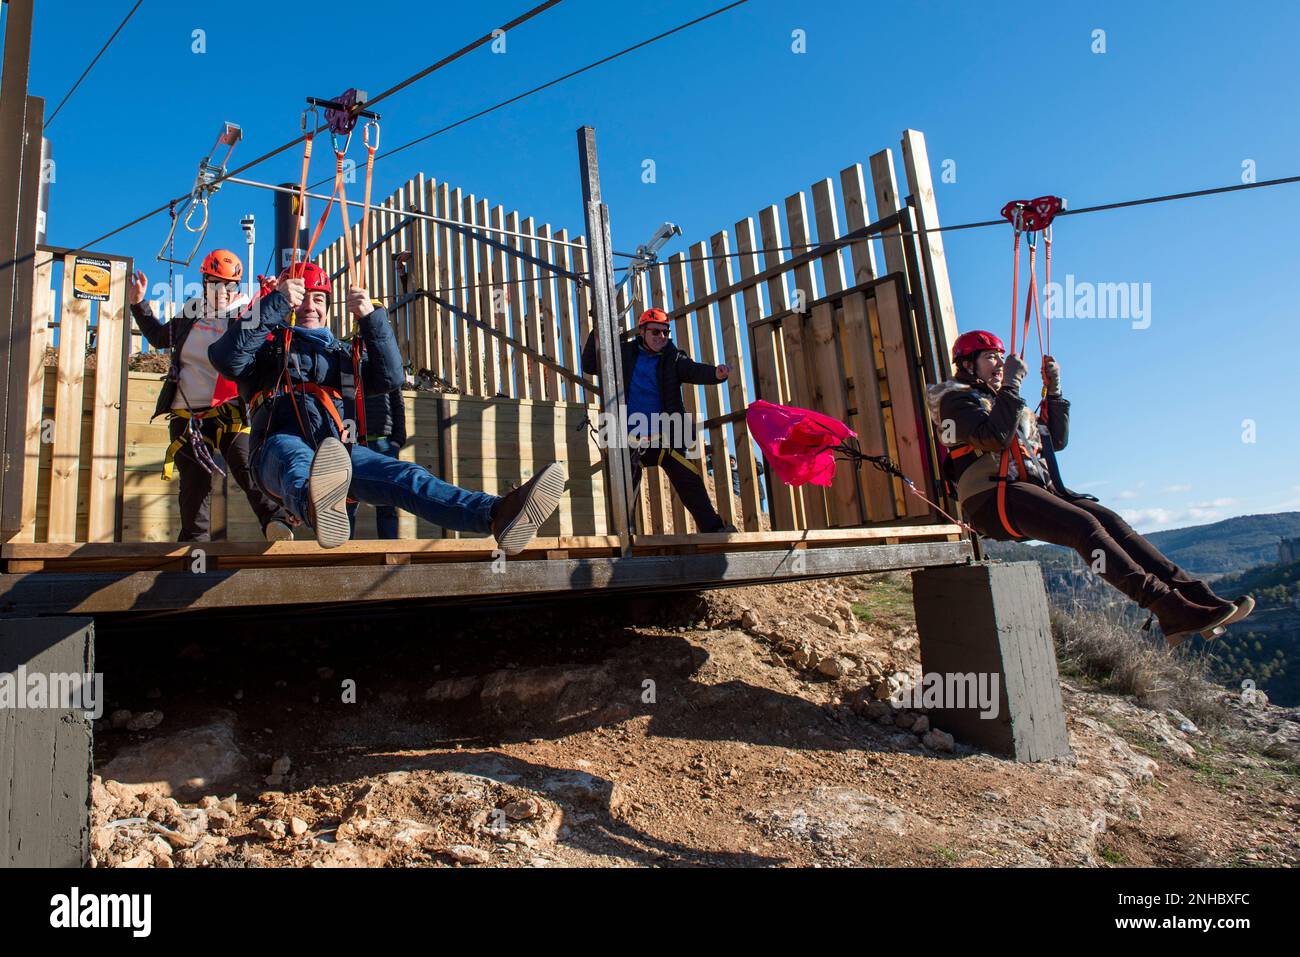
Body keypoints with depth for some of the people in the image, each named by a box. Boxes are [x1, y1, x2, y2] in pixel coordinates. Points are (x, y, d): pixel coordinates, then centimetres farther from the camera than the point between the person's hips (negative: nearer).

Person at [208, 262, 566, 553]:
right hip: (282, 445, -2)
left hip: (338, 450, 3)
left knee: (405, 475, -26)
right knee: (299, 462, -41)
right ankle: (317, 506, -80)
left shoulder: (343, 353, 32)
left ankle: (497, 515, -52)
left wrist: (373, 319, 2)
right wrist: (275, 303, -9)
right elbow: (226, 358, -1)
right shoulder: (270, 345, 23)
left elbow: (391, 377, 14)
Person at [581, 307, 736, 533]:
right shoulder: (625, 355, 5)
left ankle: (714, 528, 4)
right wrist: (597, 333, -4)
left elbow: (696, 371, -14)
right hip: (632, 439, 1)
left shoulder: (673, 358, 3)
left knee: (690, 482, -6)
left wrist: (716, 373, -37)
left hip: (664, 438, 0)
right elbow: (590, 366, 8)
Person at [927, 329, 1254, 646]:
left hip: (1036, 489, 8)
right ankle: (1169, 608, -33)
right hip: (994, 499, -8)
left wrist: (1054, 389, 18)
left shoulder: (1004, 400, 30)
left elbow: (1057, 439, 25)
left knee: (1110, 521, -12)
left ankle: (1199, 598, -18)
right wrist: (1011, 383, -12)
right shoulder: (956, 400, 3)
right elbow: (996, 437, -17)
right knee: (1085, 525, -27)